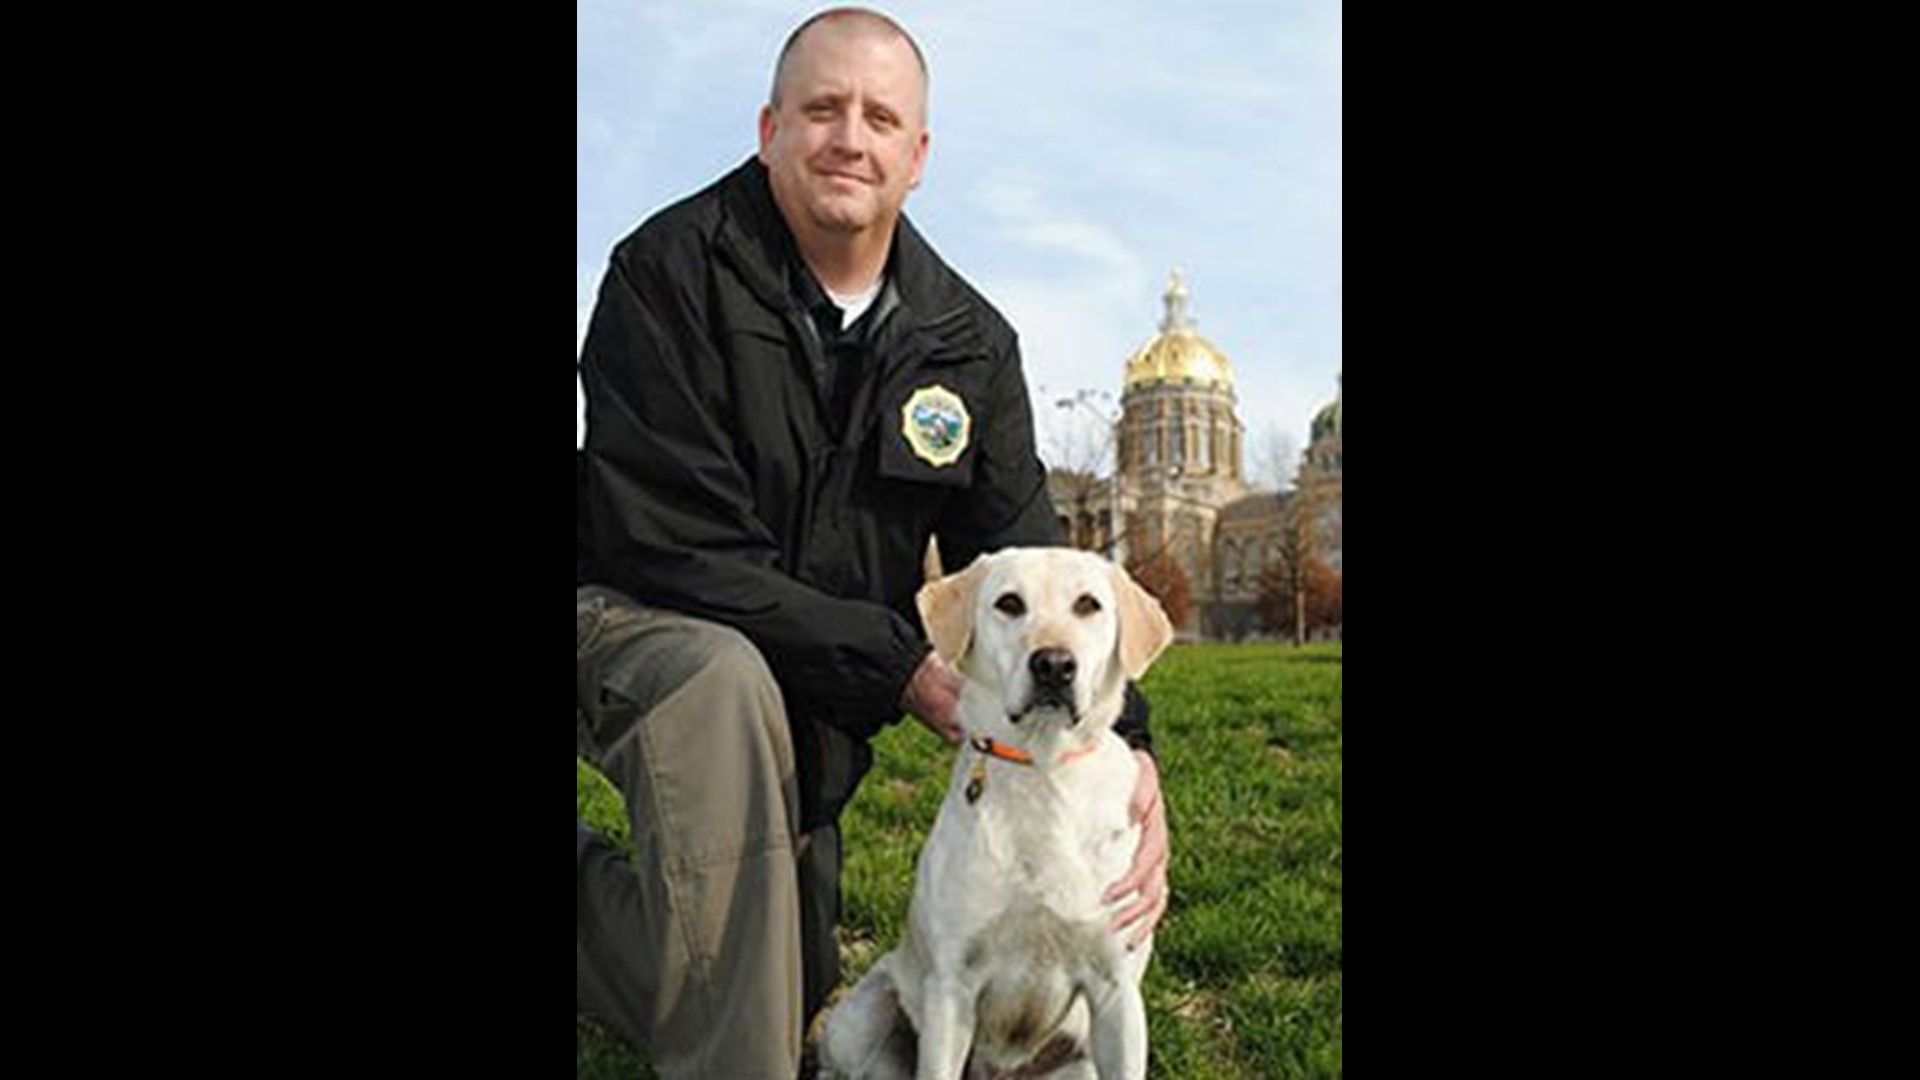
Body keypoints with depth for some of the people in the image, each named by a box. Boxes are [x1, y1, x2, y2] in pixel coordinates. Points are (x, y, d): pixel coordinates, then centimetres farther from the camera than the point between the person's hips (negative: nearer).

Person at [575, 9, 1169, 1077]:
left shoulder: (970, 341, -5)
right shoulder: (670, 271, -20)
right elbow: (677, 551, -26)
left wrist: (1121, 740, -26)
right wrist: (906, 670, -29)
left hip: (811, 715, 5)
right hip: (637, 627, -5)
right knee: (726, 684, -42)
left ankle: (591, 881, 39)